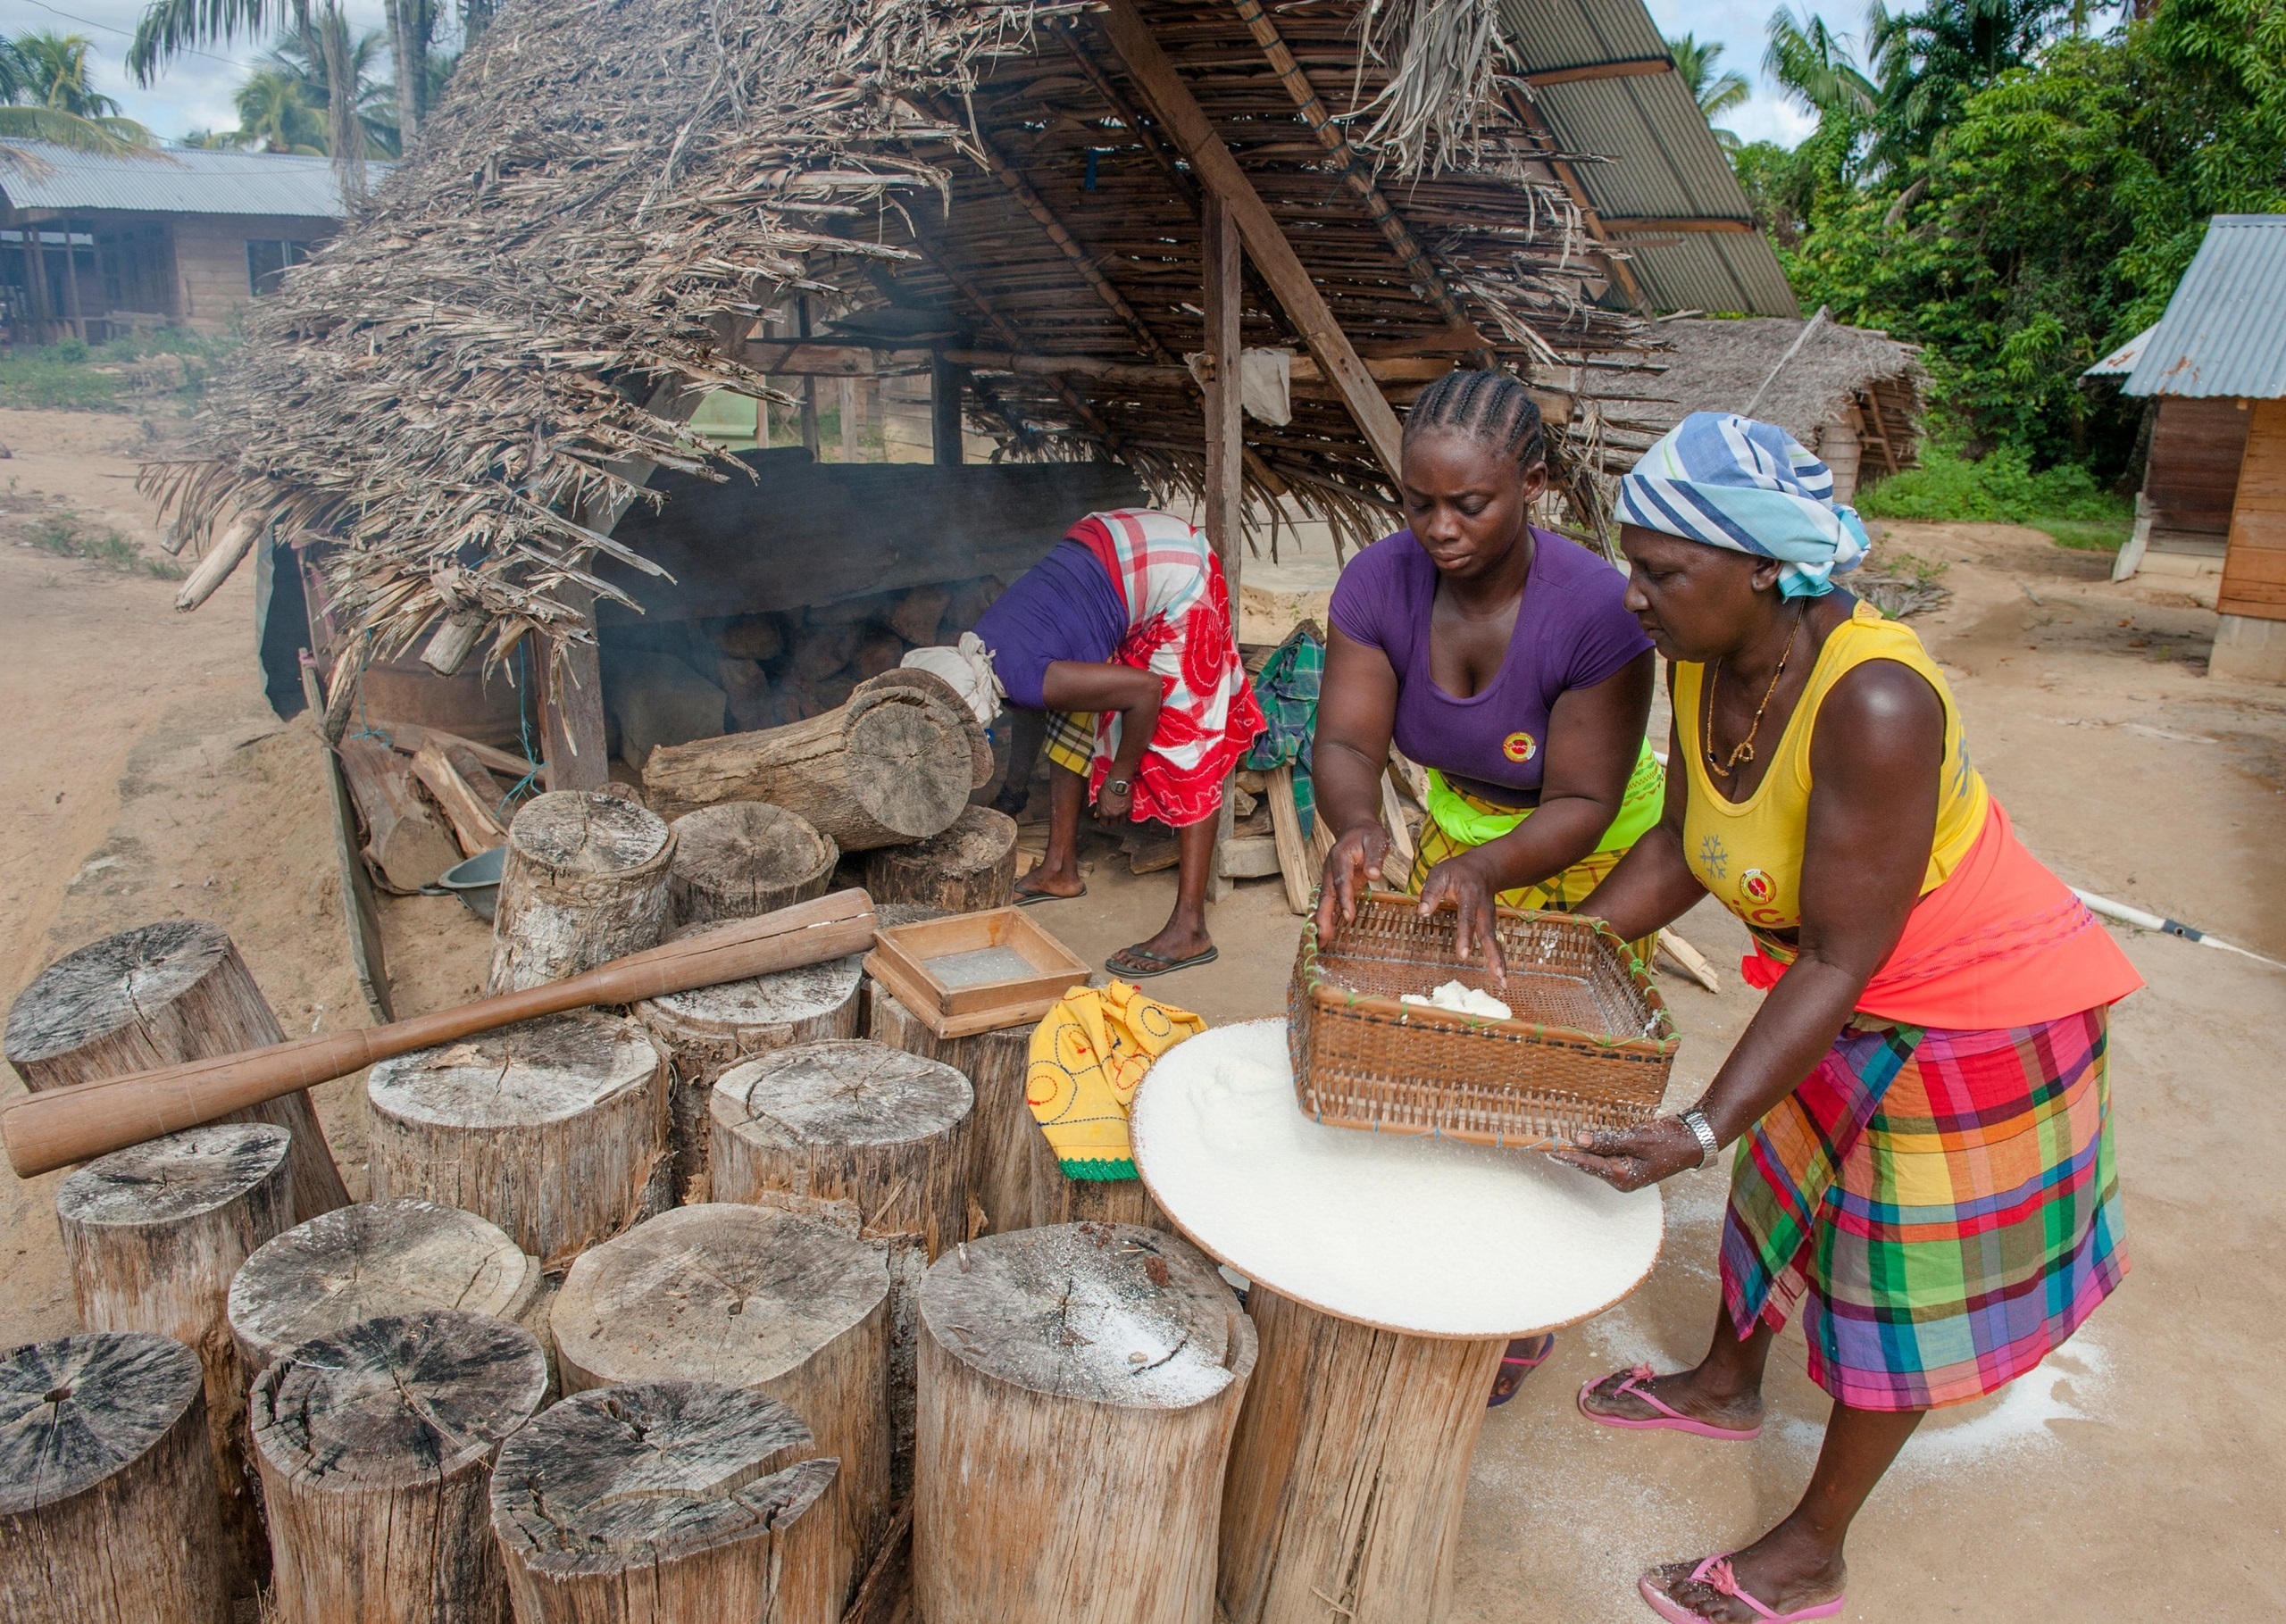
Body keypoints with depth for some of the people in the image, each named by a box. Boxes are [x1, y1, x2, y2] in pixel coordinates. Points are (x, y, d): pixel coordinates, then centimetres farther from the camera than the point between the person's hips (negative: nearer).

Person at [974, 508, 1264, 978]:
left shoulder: (1025, 679, -26)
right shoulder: (976, 652, 2)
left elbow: (1145, 690, -24)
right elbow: (1030, 715, 22)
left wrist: (1118, 780, -11)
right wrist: (1011, 797, 34)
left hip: (1172, 576, -10)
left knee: (1183, 744, -11)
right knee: (1071, 717, 13)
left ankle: (1190, 928, -11)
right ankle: (1060, 868, 26)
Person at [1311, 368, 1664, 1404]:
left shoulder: (1594, 610, -33)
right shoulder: (1382, 582, -21)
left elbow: (1582, 803, -29)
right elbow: (1346, 743, -23)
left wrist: (1485, 870, -47)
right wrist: (1357, 829, -45)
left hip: (1589, 854, -4)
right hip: (1459, 825, 4)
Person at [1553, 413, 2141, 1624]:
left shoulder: (1873, 701, -38)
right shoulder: (1703, 657, -14)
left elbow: (1840, 959, -33)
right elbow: (1680, 848, -2)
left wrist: (1700, 1130, -35)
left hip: (1974, 1011, -7)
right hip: (1849, 997, 8)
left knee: (1907, 1282, 9)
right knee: (1785, 1171, 25)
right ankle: (1726, 1384, 52)